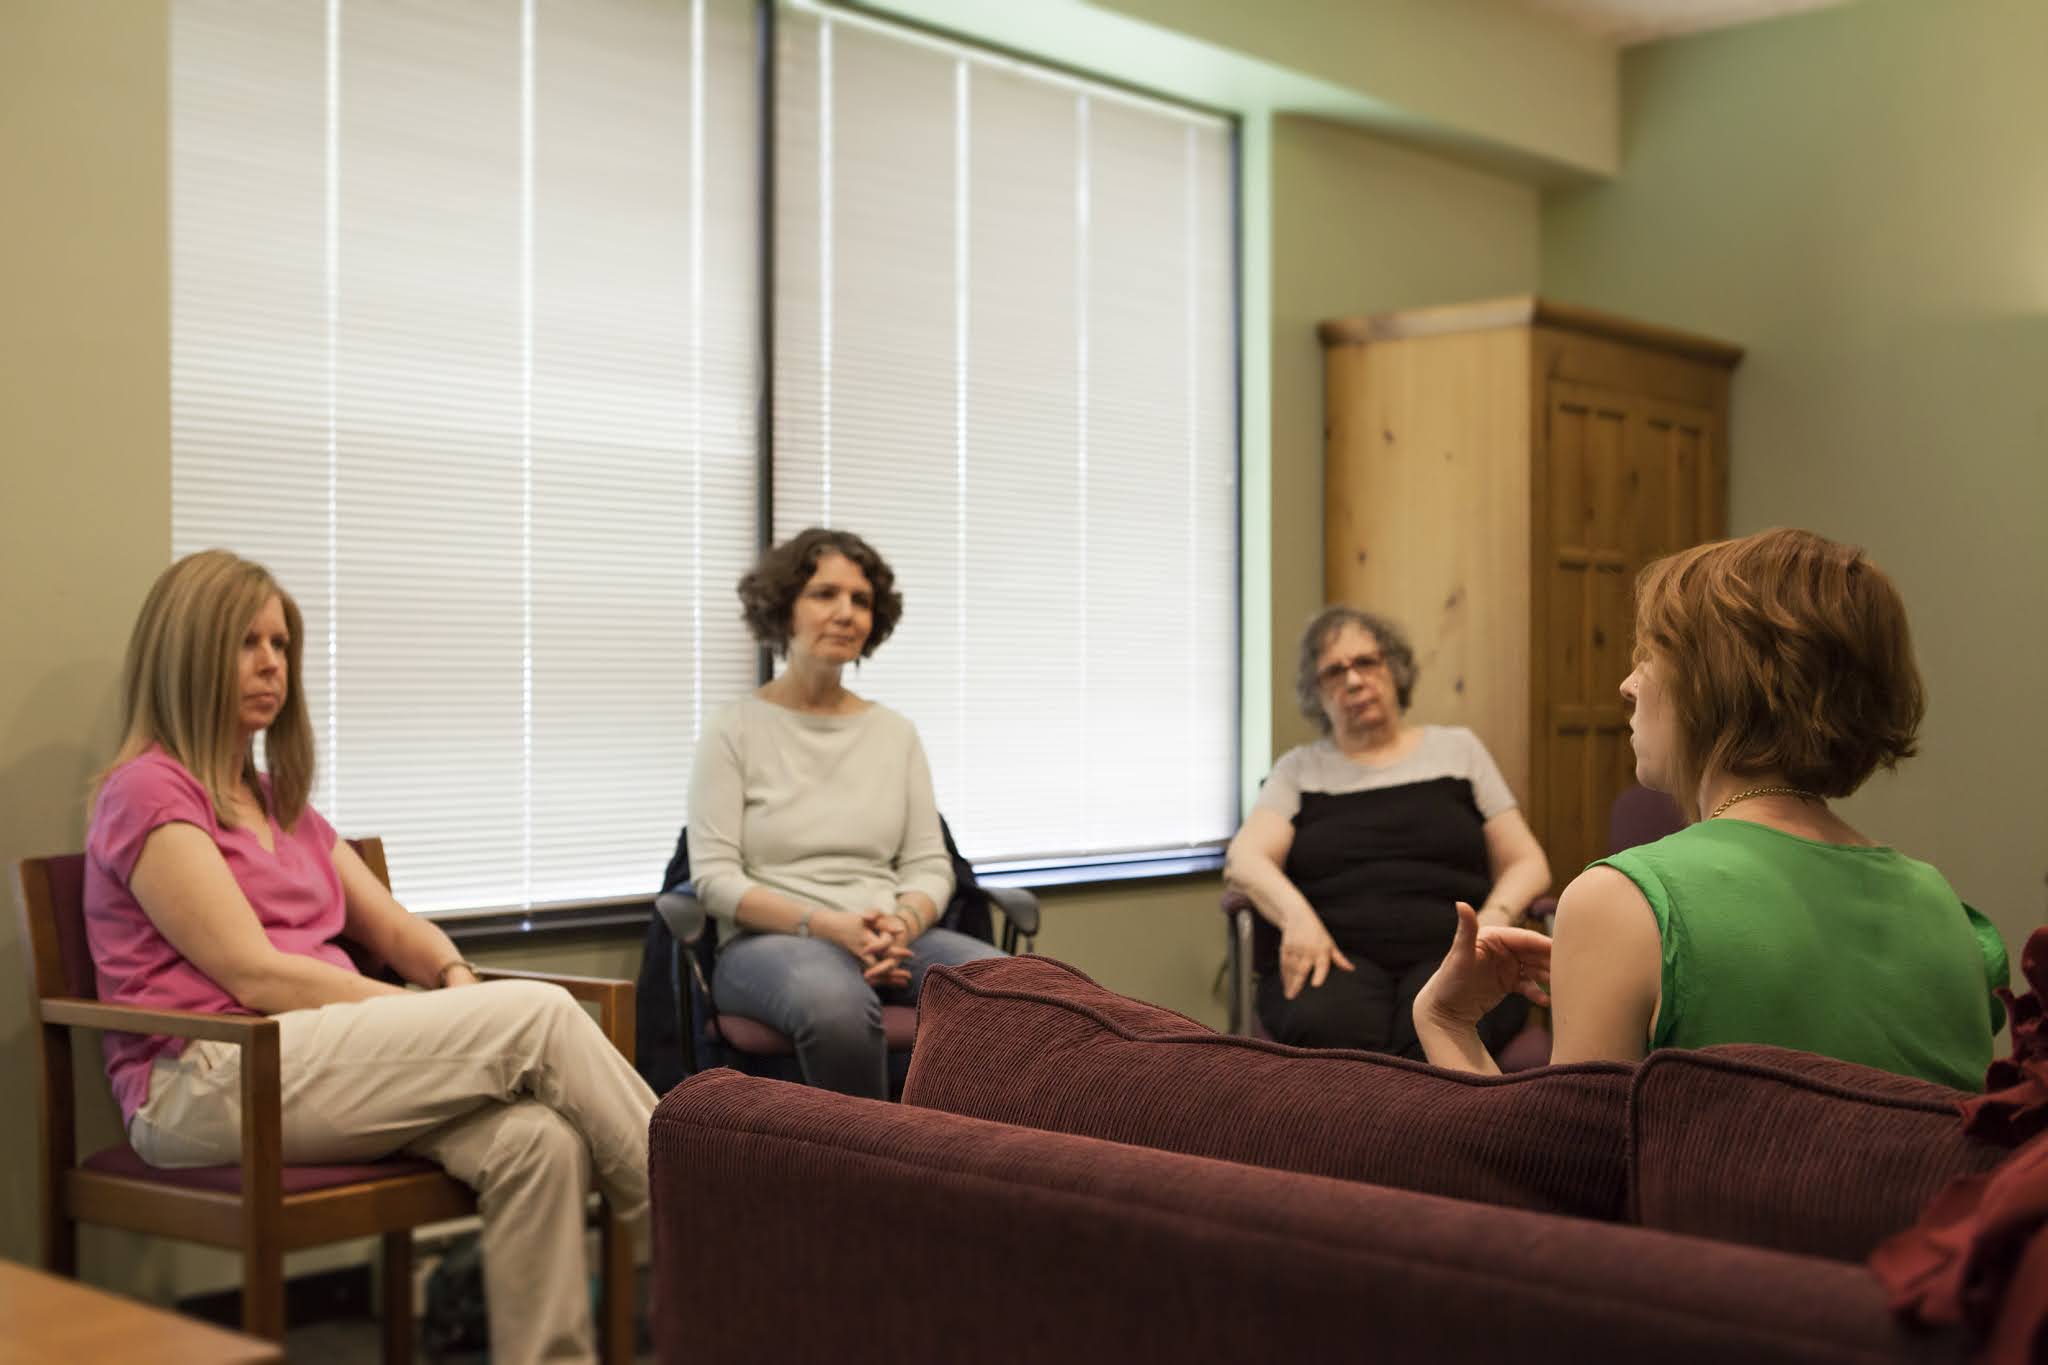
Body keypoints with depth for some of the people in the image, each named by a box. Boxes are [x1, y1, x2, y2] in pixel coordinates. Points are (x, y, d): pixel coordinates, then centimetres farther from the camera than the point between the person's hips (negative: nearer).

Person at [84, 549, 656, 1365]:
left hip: (314, 1059, 7)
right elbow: (253, 973, -11)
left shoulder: (279, 802, 24)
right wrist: (444, 1021, -12)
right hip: (204, 1086, -7)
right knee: (538, 1014, -22)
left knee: (537, 1138, -24)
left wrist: (455, 983, -5)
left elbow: (394, 929, 19)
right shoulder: (147, 792, -2)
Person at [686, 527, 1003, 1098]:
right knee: (835, 999, -42)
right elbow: (714, 876, -4)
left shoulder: (896, 733, 16)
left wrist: (902, 925, -12)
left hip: (891, 941, 4)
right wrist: (831, 926, -18)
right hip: (770, 942, -4)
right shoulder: (735, 729, 4)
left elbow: (929, 865, 12)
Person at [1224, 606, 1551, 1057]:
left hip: (1449, 952, 0)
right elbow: (1245, 859, 4)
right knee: (1332, 1026, -39)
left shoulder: (1457, 747, 22)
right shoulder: (1301, 768, 21)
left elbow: (1527, 864, 19)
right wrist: (1296, 915, -18)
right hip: (1337, 956, 0)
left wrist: (1494, 917, -4)